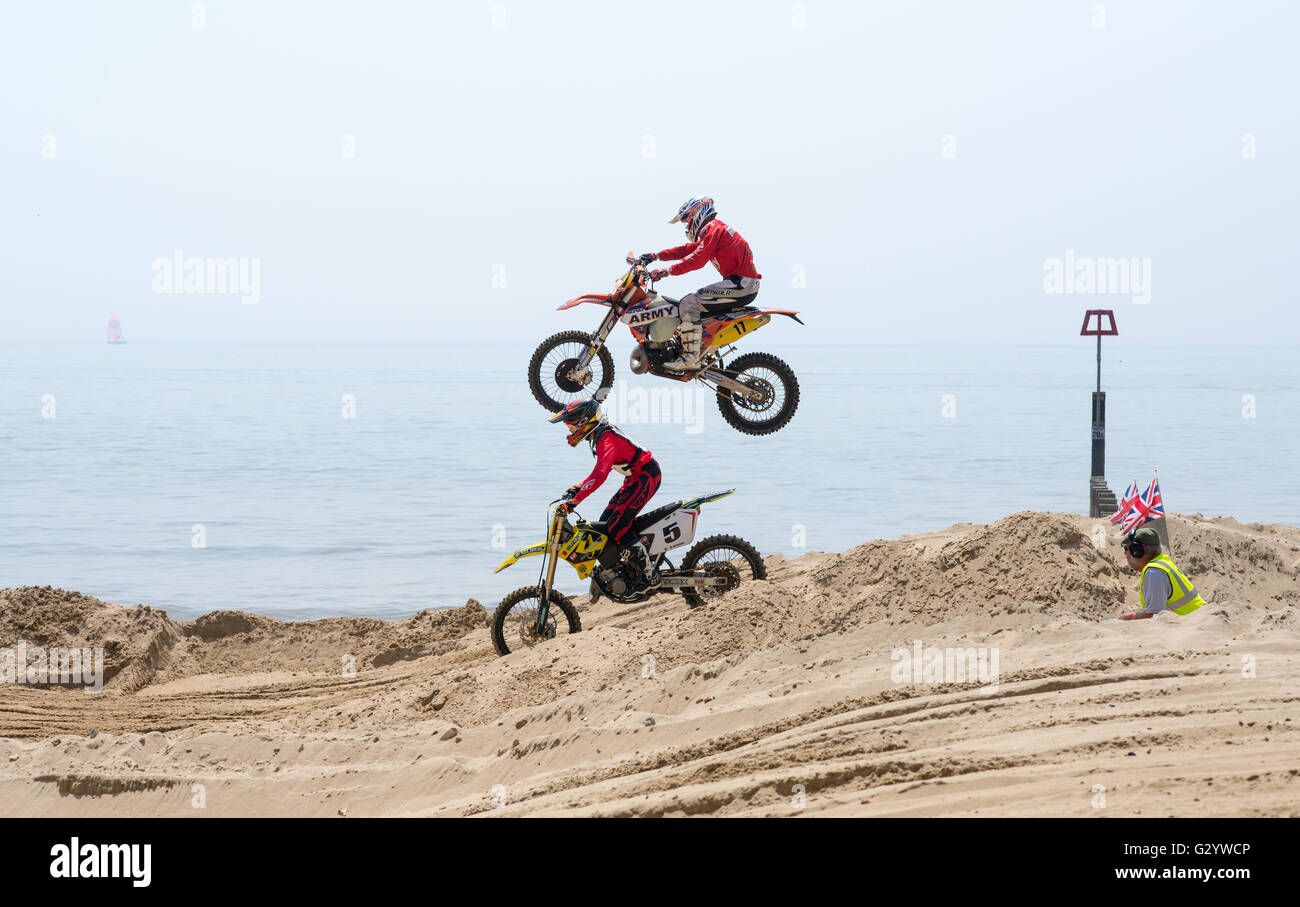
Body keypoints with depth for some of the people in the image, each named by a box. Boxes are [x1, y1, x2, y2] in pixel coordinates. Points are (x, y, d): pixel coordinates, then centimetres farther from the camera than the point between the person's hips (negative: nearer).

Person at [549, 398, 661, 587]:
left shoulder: (607, 440, -22)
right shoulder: (601, 435, 11)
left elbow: (600, 474, -36)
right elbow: (600, 471, 26)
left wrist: (574, 500, -40)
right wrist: (577, 488, 18)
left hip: (646, 477, -11)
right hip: (636, 478, 11)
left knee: (616, 526, -19)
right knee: (604, 523, 10)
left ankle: (649, 574, -18)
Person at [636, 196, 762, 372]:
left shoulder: (711, 228, -6)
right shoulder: (716, 229, 25)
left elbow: (698, 259, -19)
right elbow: (688, 249, 27)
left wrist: (667, 271, -19)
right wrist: (656, 256, 22)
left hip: (739, 283, -10)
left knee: (688, 303, -14)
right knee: (696, 300, 23)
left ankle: (690, 357, -22)